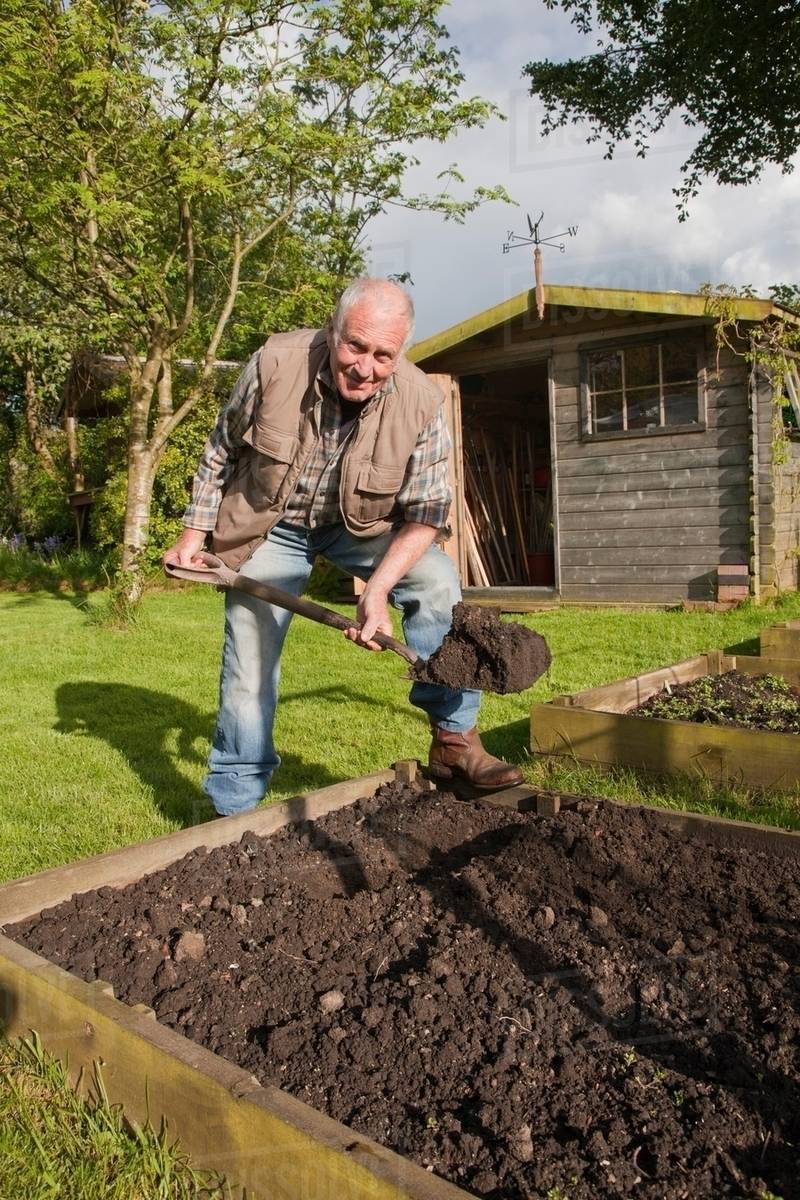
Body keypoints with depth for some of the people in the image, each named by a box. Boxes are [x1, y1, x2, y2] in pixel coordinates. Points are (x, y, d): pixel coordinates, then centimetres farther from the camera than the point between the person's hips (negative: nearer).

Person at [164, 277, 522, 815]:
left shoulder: (422, 402, -24)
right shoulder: (275, 363, -25)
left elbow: (424, 513, -18)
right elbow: (221, 453, -7)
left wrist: (379, 589, -31)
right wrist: (194, 533, -4)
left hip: (363, 523, 1)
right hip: (272, 523, 0)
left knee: (437, 583, -24)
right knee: (249, 658, -4)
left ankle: (455, 739, -12)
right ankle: (236, 805, 14)